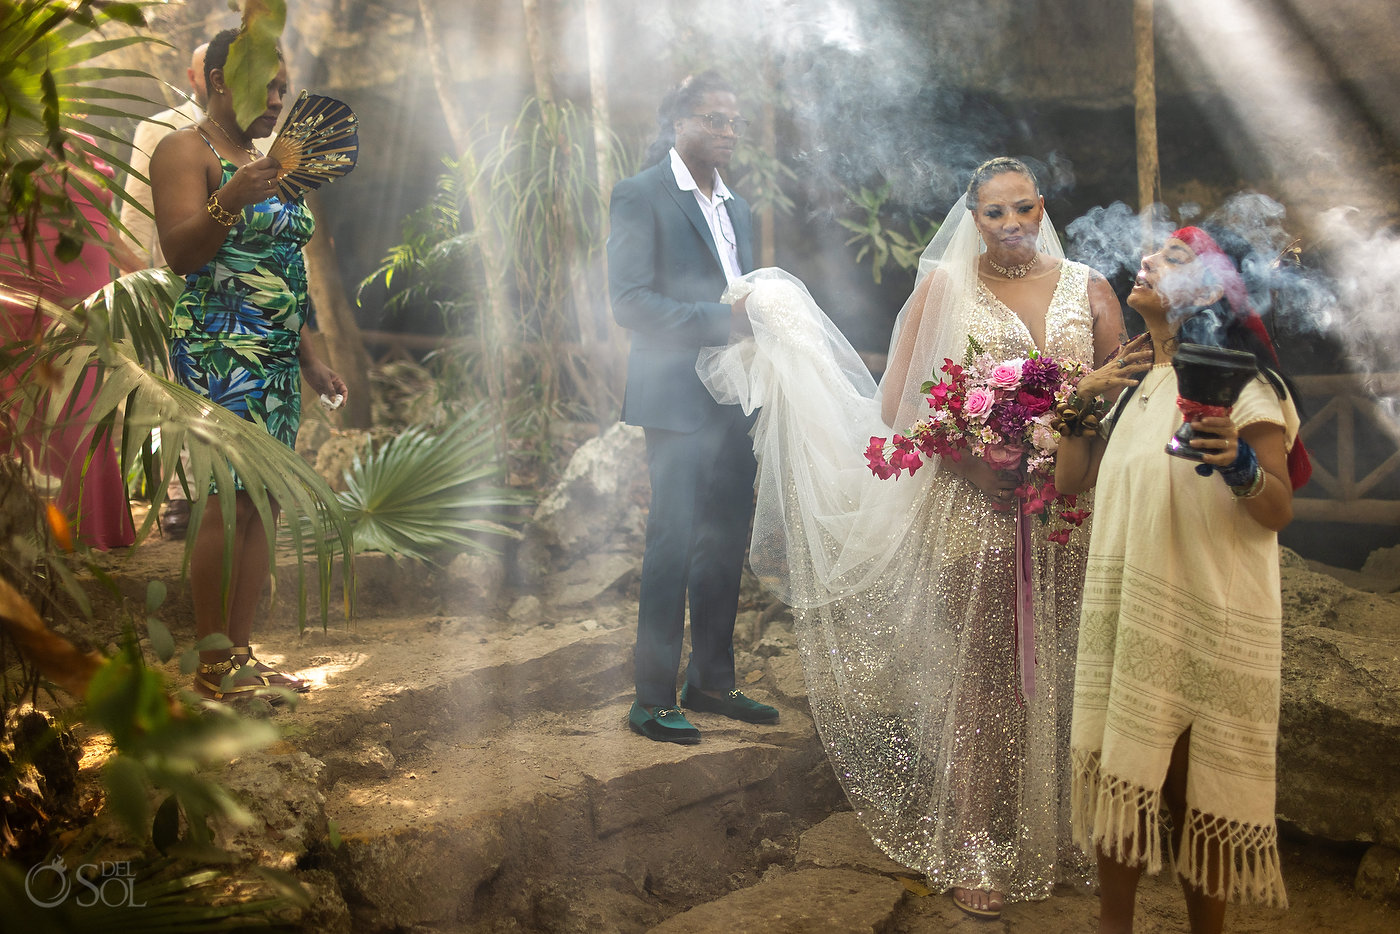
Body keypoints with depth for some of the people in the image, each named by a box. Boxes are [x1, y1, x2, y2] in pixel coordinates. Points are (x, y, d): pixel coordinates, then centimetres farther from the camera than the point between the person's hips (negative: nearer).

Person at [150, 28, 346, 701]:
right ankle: (211, 667, -3)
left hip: (276, 355, 9)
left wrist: (311, 362, 23)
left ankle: (240, 656, 10)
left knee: (264, 504, 5)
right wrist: (227, 204, -33)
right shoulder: (187, 151, -3)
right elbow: (180, 254, -16)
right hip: (219, 348, -8)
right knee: (229, 502, -11)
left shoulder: (263, 161, 22)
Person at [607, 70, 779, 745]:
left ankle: (710, 681, 23)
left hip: (734, 400, 8)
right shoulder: (641, 196, -5)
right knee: (673, 543, -6)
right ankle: (652, 699, 3)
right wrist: (718, 320, -21)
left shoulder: (736, 207, 20)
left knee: (726, 543, 11)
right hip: (677, 399, -8)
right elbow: (628, 301, -14)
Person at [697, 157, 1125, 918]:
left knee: (1063, 675, 8)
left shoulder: (1086, 289, 8)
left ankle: (1064, 835, 24)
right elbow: (896, 405, -2)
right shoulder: (944, 286, 1)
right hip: (977, 510, -2)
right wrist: (975, 458, -16)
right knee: (982, 677, 3)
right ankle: (976, 853, 15)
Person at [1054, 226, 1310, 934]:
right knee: (1116, 773, 8)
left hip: (1206, 622, -5)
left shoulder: (1235, 380, -6)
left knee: (1198, 793, 3)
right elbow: (1071, 482, 15)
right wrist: (1080, 406, 3)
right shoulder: (1131, 378, 13)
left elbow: (1280, 512, -10)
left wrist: (1241, 465, -29)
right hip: (1126, 611, 5)